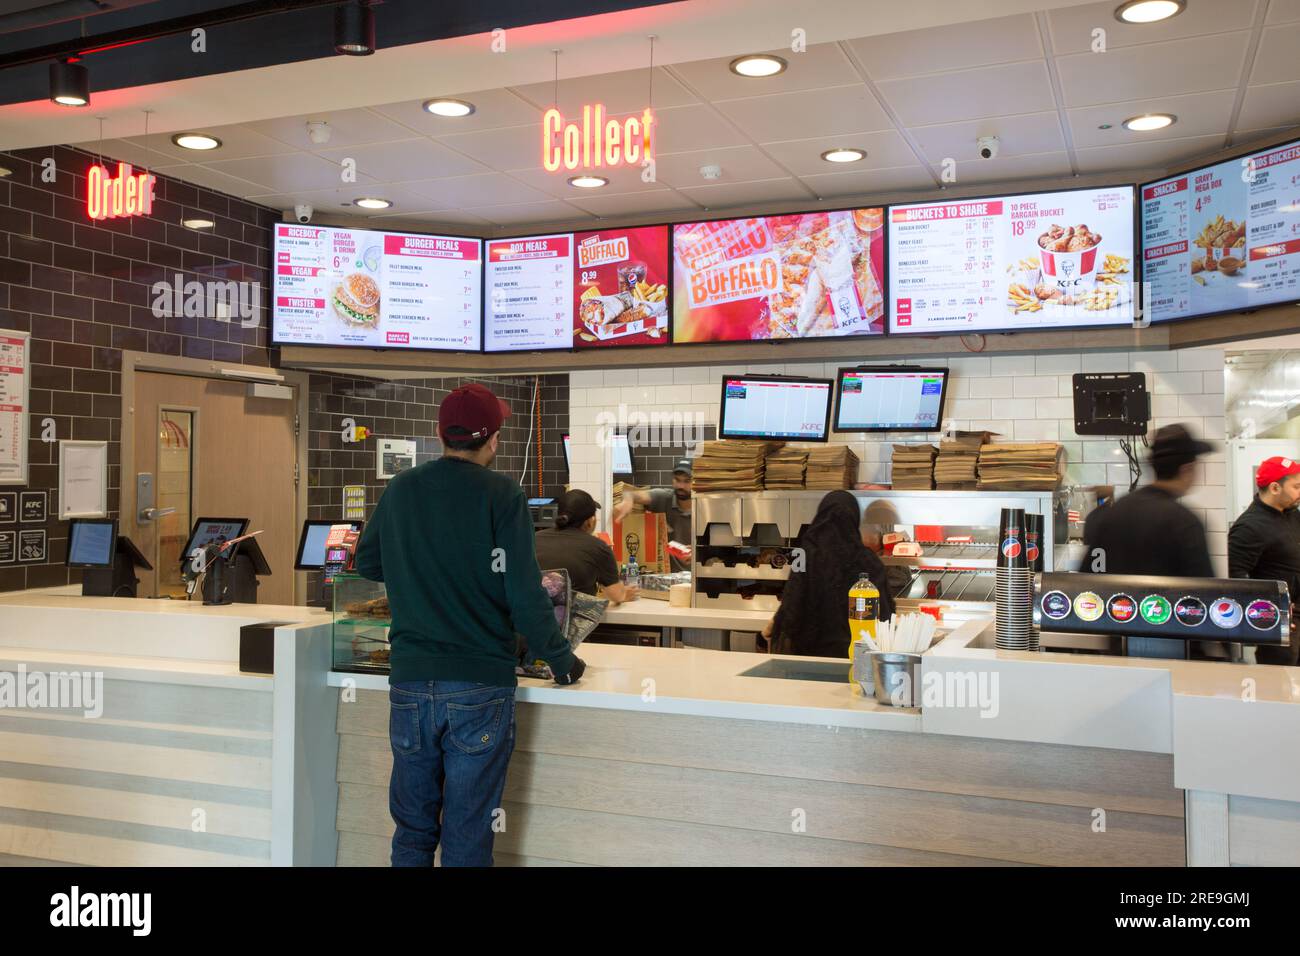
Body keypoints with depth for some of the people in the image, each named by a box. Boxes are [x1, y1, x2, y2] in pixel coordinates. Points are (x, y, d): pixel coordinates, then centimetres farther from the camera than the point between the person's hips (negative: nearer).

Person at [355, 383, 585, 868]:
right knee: (467, 837, 7)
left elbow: (367, 563, 18)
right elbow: (523, 592, -11)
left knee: (413, 829, 16)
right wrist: (561, 659, 1)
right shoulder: (501, 494, -8)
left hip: (409, 682, 4)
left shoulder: (400, 489, 5)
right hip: (480, 684, -4)